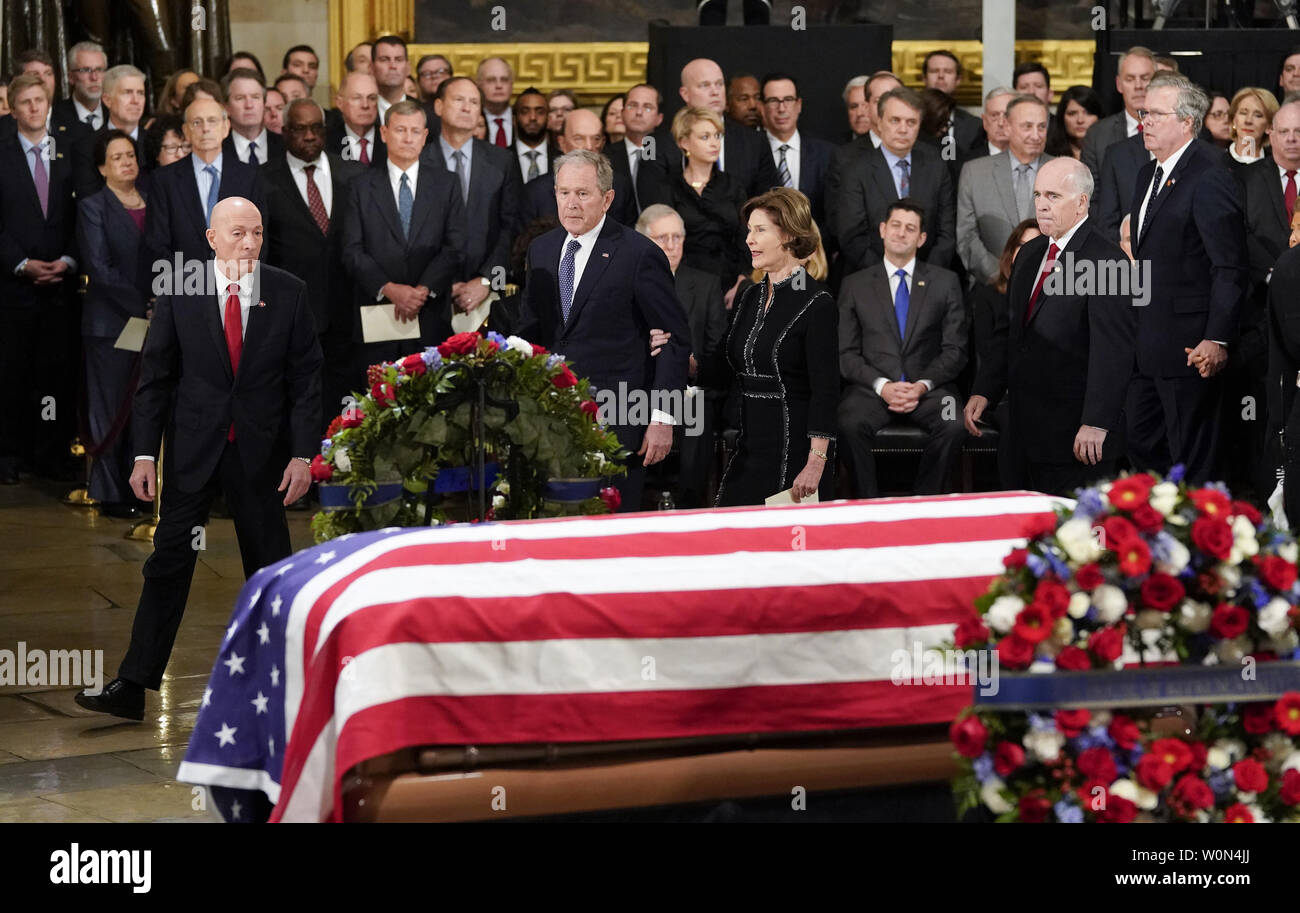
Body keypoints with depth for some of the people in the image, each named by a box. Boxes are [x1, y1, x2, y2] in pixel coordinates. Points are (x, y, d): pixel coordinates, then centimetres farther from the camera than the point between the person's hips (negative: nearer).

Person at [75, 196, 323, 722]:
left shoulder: (288, 293, -1)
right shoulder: (179, 293, -2)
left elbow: (305, 378, 1)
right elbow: (154, 377, 0)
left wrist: (303, 454, -5)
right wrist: (144, 454, -5)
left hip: (261, 451, 1)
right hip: (193, 449, -1)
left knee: (270, 565, 8)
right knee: (169, 561, -1)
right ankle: (133, 687, 0)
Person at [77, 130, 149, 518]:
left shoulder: (154, 203, 13)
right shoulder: (93, 207, -1)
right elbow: (100, 270, -9)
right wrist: (141, 307, -14)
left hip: (153, 322, 4)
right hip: (110, 322, -4)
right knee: (111, 409, -1)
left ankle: (140, 488, 7)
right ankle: (110, 494, 5)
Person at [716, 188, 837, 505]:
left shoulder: (816, 303, -10)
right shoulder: (751, 297, 13)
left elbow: (826, 390, -15)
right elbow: (728, 367, 17)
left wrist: (815, 464, -21)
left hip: (795, 449, -7)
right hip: (751, 449, 7)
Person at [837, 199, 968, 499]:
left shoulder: (945, 282, 14)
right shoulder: (855, 286, 13)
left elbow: (955, 348, 7)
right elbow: (847, 353, 7)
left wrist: (923, 385, -10)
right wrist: (882, 385, -11)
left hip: (929, 389, 0)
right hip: (871, 388, 0)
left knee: (953, 427, -32)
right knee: (849, 425, -33)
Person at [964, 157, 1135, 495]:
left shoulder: (1107, 262, -12)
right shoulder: (1029, 254, 15)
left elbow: (1113, 351, -18)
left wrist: (1096, 424, -23)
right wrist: (984, 391, 10)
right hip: (1026, 436, 8)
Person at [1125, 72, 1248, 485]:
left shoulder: (1209, 179, -15)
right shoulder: (1149, 174, 15)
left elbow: (1231, 269, -18)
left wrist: (1217, 340, -24)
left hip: (1189, 348, -9)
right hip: (1147, 349, 9)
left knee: (1192, 461, -1)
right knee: (1142, 445, 14)